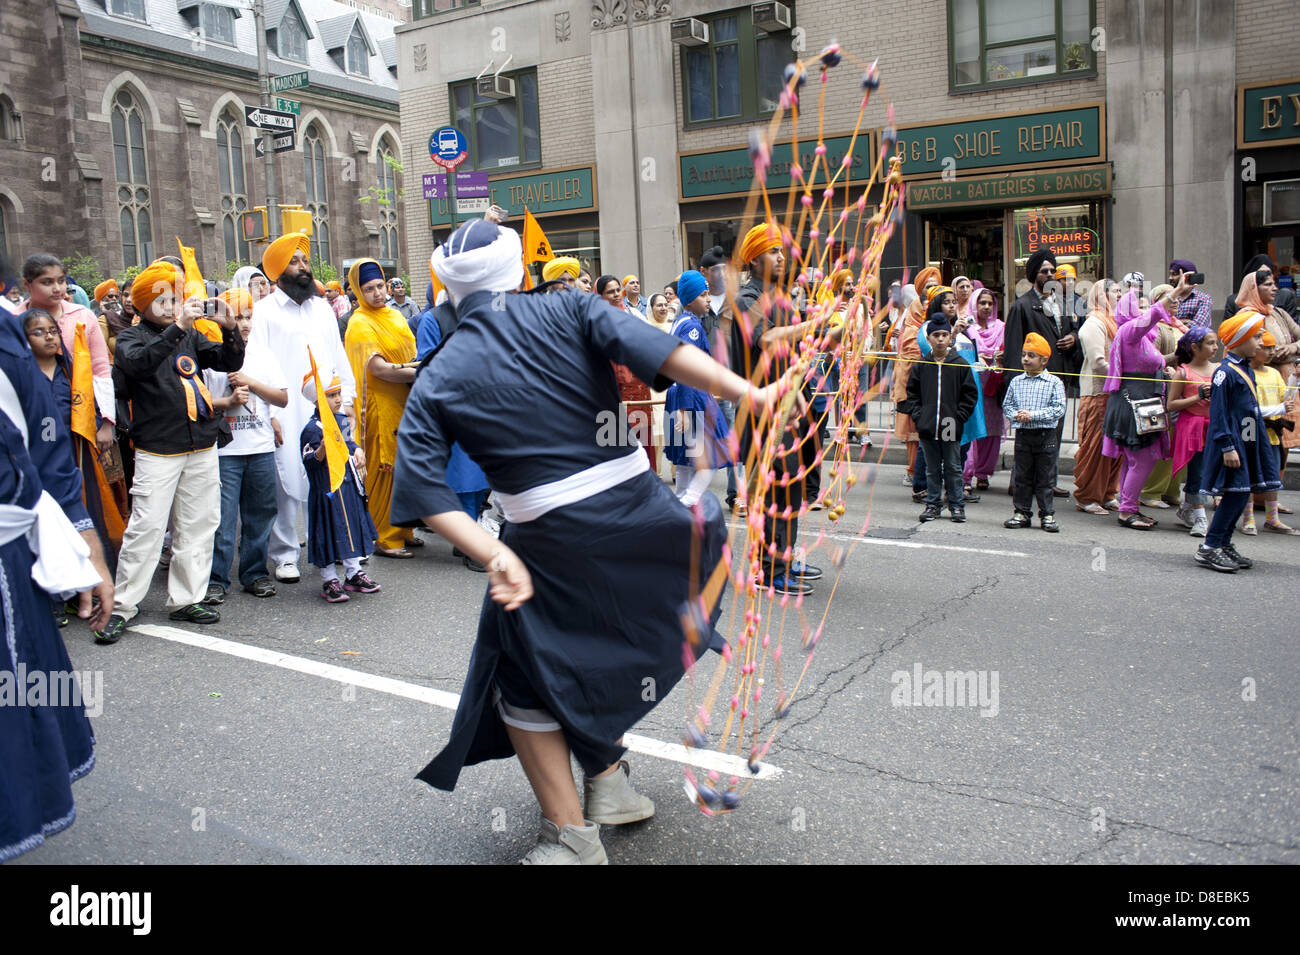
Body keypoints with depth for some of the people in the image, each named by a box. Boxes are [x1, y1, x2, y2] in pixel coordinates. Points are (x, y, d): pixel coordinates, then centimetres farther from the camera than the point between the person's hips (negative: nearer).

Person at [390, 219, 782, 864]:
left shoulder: (437, 379, 5)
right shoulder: (565, 312, 3)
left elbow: (421, 484, -9)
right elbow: (648, 346, -13)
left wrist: (495, 555, -15)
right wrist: (750, 394, -17)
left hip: (550, 544, 0)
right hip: (640, 513, 1)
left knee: (525, 678, 18)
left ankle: (569, 836, 22)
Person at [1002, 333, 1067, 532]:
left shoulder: (1054, 382, -2)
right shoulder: (1016, 382, 8)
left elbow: (1059, 409, -9)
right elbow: (1006, 405, 10)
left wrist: (1033, 415, -17)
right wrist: (1016, 415, -11)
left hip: (1046, 436, -3)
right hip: (1022, 435, 3)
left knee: (1046, 478, 3)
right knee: (1022, 477, 8)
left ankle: (1047, 515, 11)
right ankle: (1022, 513, 17)